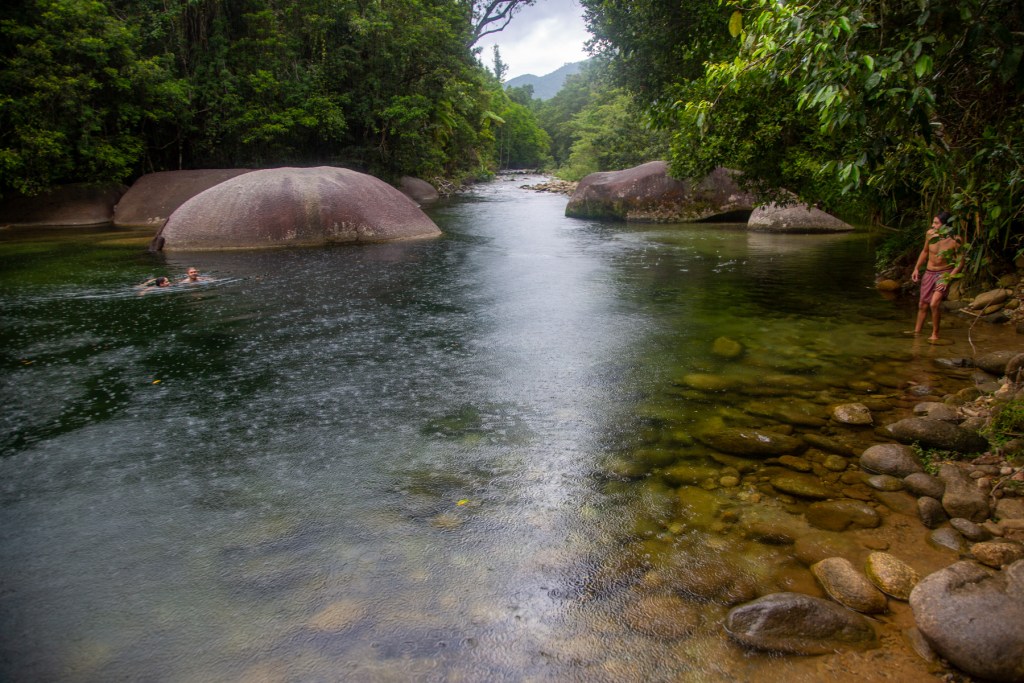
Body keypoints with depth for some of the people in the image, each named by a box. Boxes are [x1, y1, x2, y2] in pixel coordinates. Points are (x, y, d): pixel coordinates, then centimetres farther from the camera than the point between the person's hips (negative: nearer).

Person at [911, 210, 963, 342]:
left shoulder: (955, 240, -19)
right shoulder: (930, 234, -8)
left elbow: (960, 262, -11)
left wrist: (948, 278, -19)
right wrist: (916, 268, 9)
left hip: (945, 273, -5)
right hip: (929, 272, 5)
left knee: (934, 303, -21)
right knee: (923, 305, 11)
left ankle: (935, 333, -3)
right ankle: (917, 331, 27)